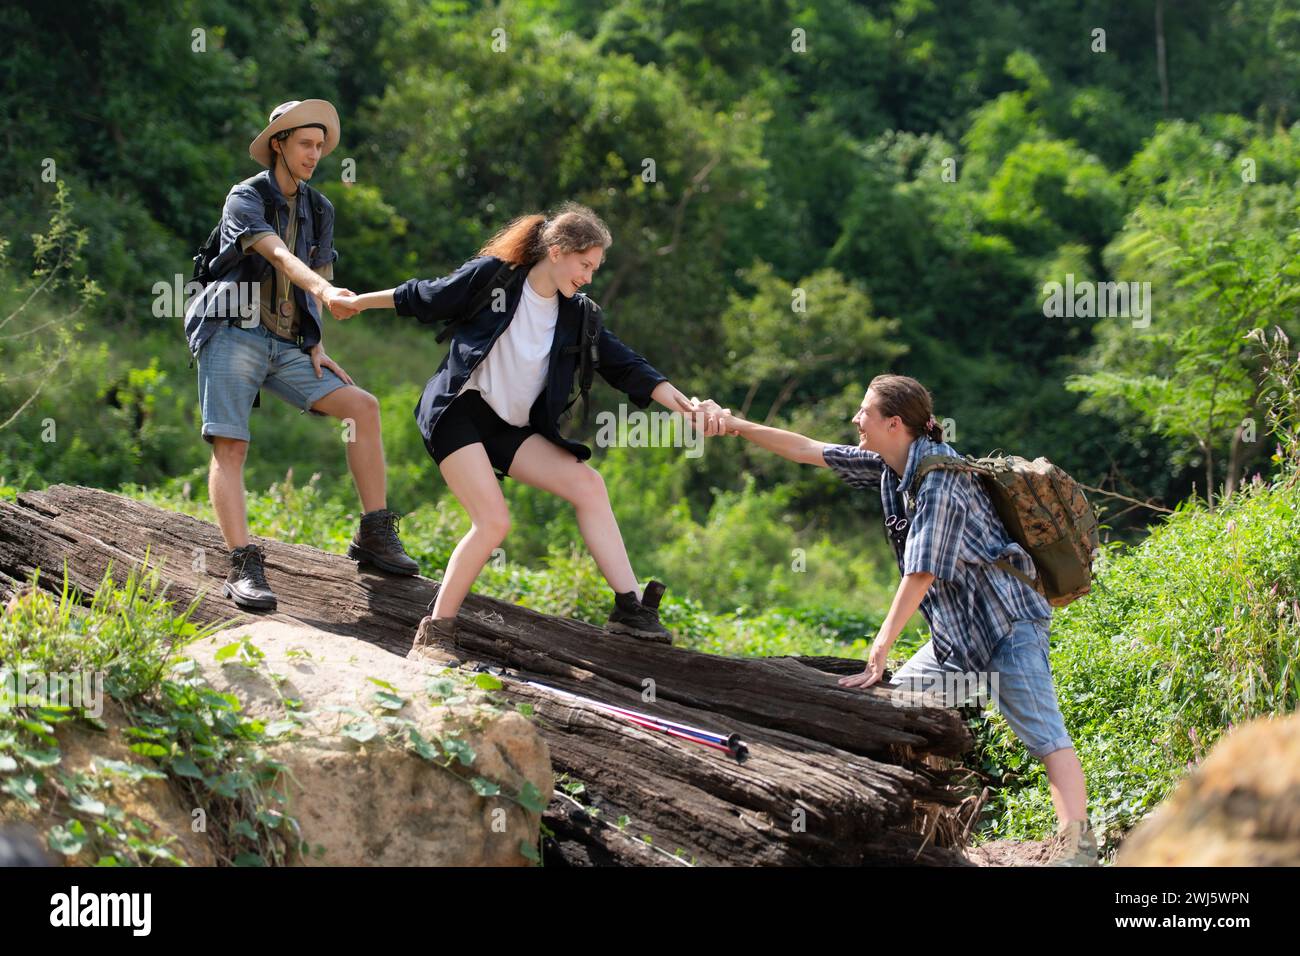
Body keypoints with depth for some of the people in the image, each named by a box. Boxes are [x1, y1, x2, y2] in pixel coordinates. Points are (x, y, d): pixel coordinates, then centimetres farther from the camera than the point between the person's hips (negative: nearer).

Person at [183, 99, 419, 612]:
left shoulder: (319, 210, 16)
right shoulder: (246, 198, -5)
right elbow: (277, 254, -23)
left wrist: (317, 348, 7)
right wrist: (325, 290, -41)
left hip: (288, 346, 5)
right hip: (234, 334, -5)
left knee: (362, 405, -11)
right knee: (230, 447, -15)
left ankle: (375, 535, -9)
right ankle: (243, 566, -21)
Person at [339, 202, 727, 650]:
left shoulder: (577, 314, 5)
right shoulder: (491, 276, -8)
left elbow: (624, 365, 1)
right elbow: (424, 297, 5)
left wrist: (683, 403, -11)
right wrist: (358, 302, 15)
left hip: (511, 428, 6)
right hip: (458, 412, -6)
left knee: (587, 482, -10)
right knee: (493, 520, -21)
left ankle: (630, 606, -12)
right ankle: (435, 631, -9)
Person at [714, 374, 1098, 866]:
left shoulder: (939, 476, -21)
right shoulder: (892, 465, 6)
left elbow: (921, 573, -25)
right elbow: (811, 451, 15)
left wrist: (880, 651, -24)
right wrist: (737, 427, 12)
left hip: (1007, 623, -10)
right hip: (957, 632, 10)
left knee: (1043, 733, -16)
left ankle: (1077, 847, -23)